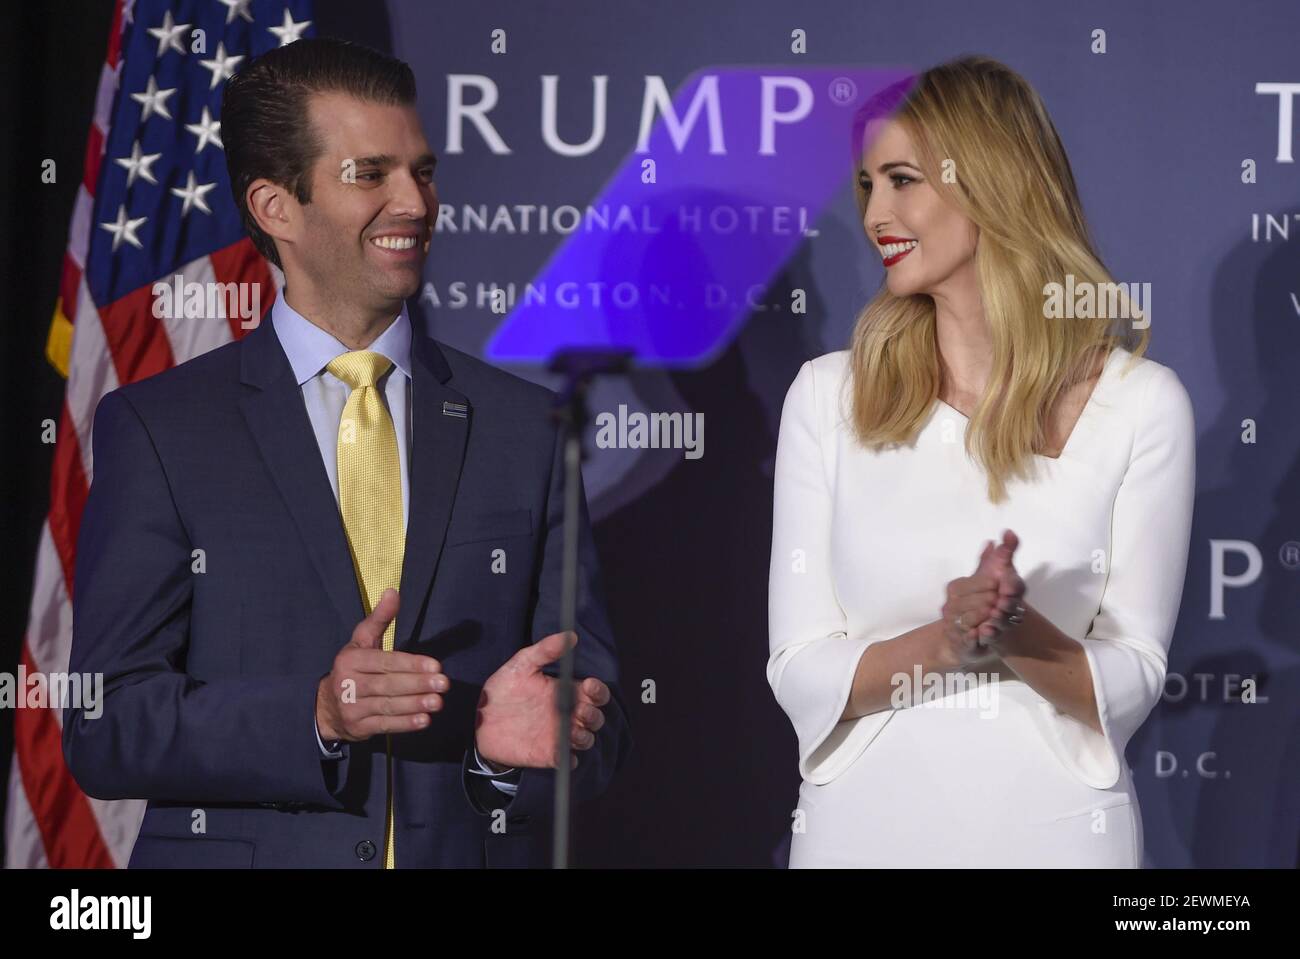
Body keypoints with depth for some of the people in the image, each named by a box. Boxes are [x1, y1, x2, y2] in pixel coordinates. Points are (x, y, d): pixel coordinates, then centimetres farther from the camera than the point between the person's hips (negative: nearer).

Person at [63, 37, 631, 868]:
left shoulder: (524, 426, 4)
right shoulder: (156, 429, -2)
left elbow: (598, 725, 3)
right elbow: (104, 729, -8)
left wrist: (523, 734, -18)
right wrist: (316, 715, -22)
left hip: (473, 850, 2)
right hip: (246, 848, -2)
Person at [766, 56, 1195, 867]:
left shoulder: (1141, 402, -6)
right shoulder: (828, 396, -2)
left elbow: (1129, 688, -6)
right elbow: (802, 677, -6)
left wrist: (1021, 640, -24)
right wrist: (945, 641, -22)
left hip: (1053, 827, -1)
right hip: (860, 825, 1)